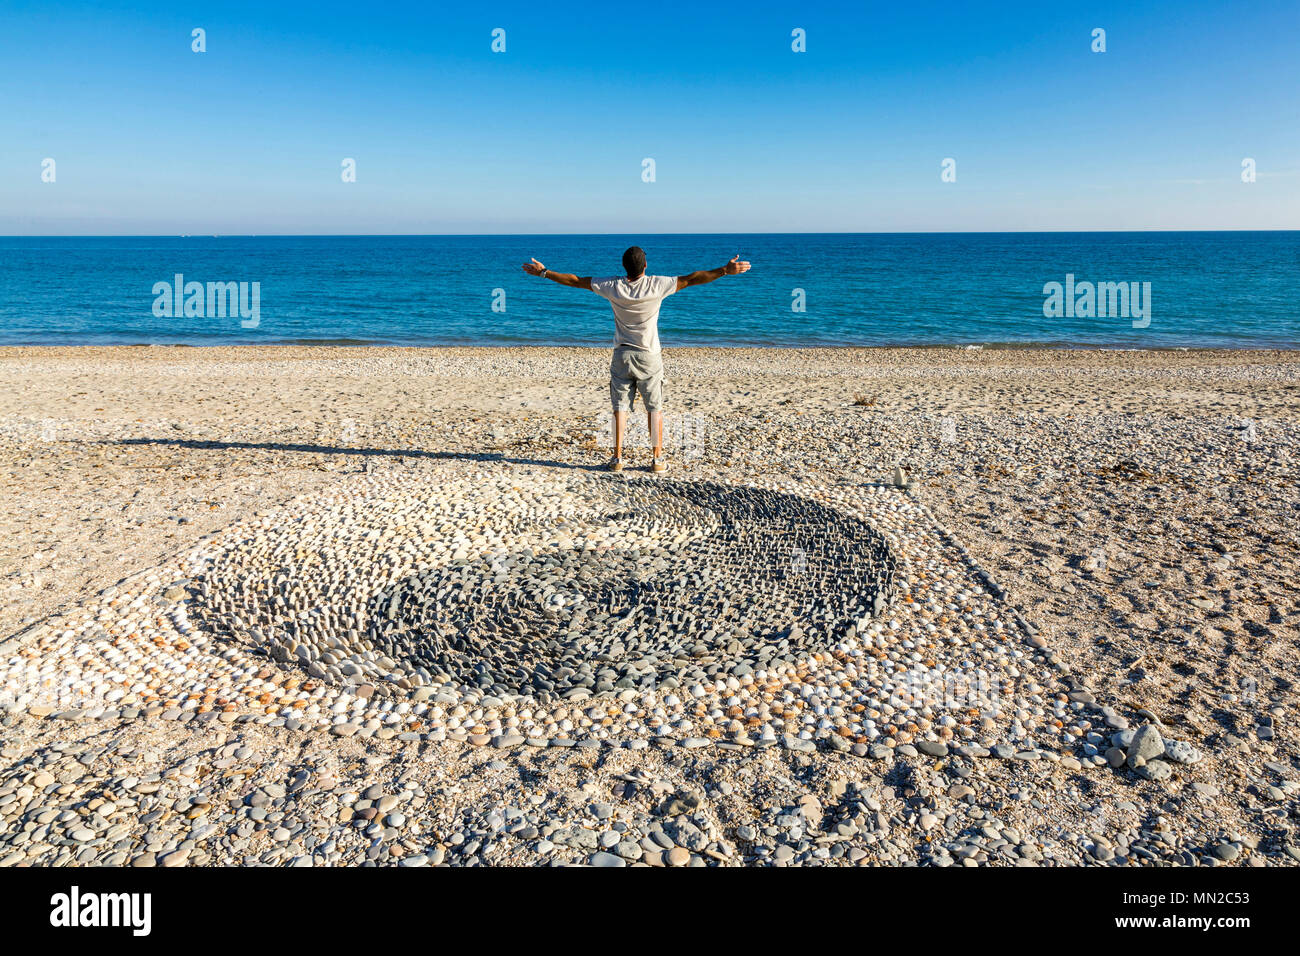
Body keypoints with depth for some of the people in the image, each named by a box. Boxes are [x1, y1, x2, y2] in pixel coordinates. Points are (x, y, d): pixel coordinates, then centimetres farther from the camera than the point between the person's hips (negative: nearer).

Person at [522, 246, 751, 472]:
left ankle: (617, 458, 7)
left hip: (622, 355, 2)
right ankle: (657, 459, 9)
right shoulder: (657, 285, -13)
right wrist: (725, 271, -7)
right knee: (655, 408, 7)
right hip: (649, 357, -2)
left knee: (620, 407, 7)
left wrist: (543, 272, 11)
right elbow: (691, 279, -11)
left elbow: (575, 281, 1)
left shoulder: (613, 286, -6)